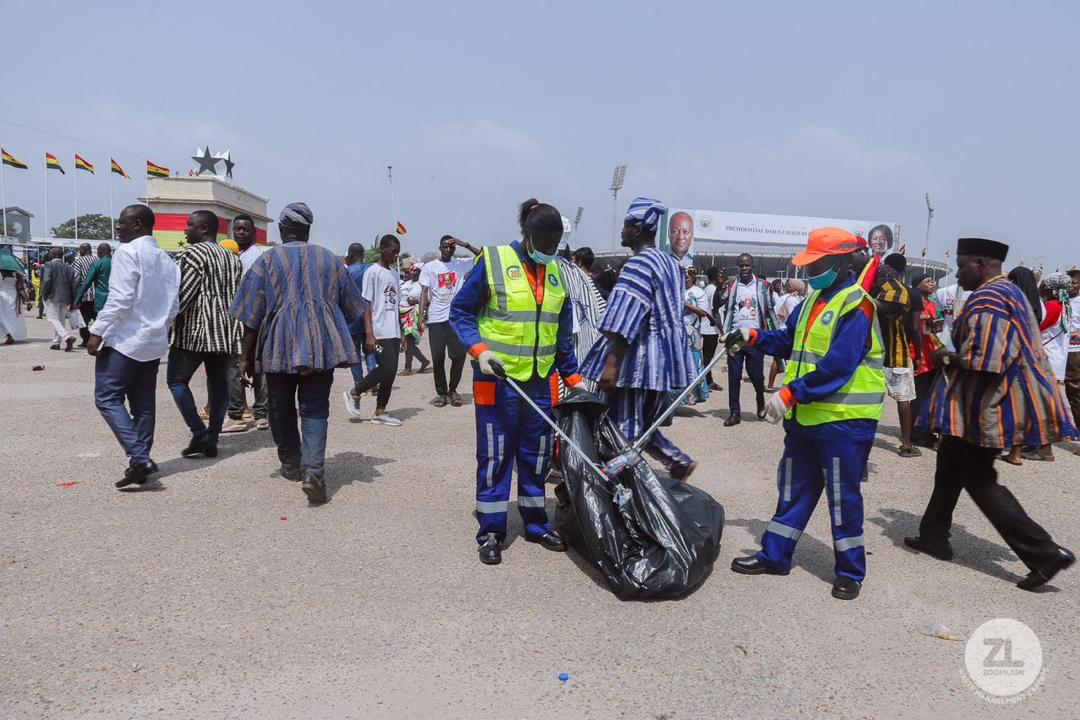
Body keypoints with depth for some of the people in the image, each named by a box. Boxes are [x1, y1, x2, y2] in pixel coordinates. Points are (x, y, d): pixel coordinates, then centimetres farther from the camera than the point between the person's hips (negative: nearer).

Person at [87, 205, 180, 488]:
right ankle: (142, 460, 13)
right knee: (143, 403, 11)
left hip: (125, 339, -8)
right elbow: (174, 305, 14)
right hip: (154, 342, 8)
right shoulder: (166, 259, 13)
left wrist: (97, 332, -14)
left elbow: (120, 298, -19)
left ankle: (139, 457, -16)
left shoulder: (127, 252, -11)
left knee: (107, 398, -4)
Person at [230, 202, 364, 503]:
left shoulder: (267, 260, 1)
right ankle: (313, 470, -17)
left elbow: (251, 317, -1)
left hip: (280, 346, -1)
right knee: (315, 410, 1)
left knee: (281, 408, 16)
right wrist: (340, 344, 28)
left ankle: (291, 465, 29)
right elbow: (350, 308, 16)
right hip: (322, 345, 1)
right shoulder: (330, 259, 10)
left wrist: (246, 357, 6)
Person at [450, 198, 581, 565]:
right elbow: (460, 312, -4)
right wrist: (479, 351, -18)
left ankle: (535, 523, 27)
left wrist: (574, 379, 12)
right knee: (494, 456, 2)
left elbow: (563, 334, 15)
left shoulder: (557, 273, 10)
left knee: (537, 456, 13)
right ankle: (490, 532, 13)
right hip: (498, 380, -5)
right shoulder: (493, 262, -7)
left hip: (541, 382, 5)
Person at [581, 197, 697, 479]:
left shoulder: (638, 264, -13)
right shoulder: (671, 263, 15)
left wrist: (611, 363, -23)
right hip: (664, 360, 10)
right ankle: (680, 462, 19)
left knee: (625, 430, -1)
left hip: (637, 360, -9)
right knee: (644, 427, 21)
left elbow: (624, 322, -21)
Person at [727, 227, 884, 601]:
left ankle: (850, 571, 19)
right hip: (805, 415, 9)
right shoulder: (814, 301, 12)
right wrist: (753, 336, 1)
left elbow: (838, 364, -26)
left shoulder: (855, 306, -17)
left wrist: (790, 393, -27)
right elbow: (788, 342, 17)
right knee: (795, 488, 16)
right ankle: (775, 555, 28)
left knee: (843, 495, 3)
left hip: (844, 419, -8)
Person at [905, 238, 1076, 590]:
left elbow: (983, 360, -27)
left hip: (986, 405, -11)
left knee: (979, 480, -2)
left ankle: (1044, 553, 1)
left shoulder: (987, 300, -19)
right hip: (994, 399, 11)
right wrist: (955, 356, 9)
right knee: (950, 466, 17)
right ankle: (933, 536, 27)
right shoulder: (1007, 292, 15)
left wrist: (947, 357, -10)